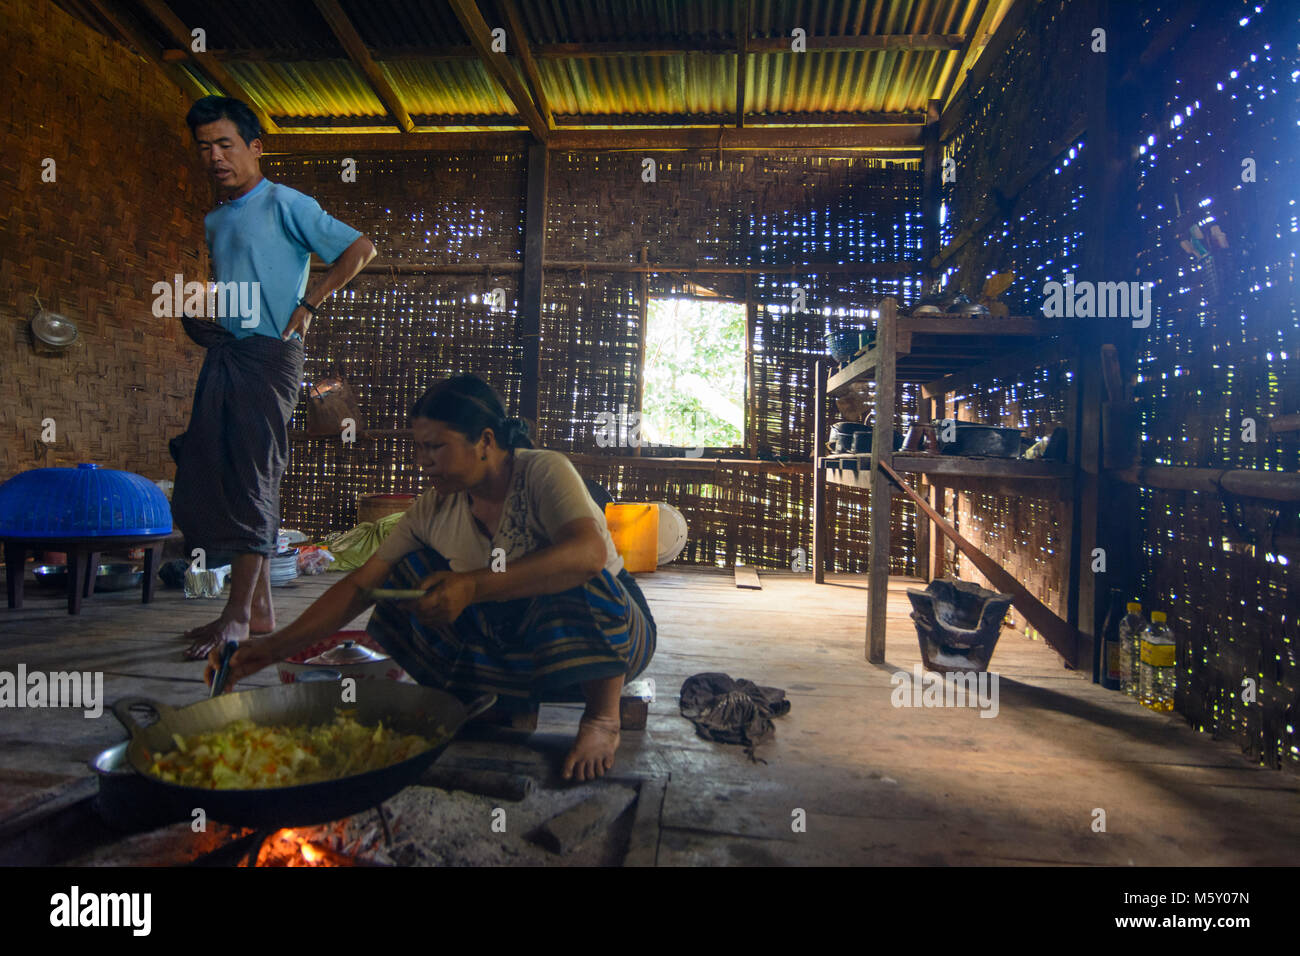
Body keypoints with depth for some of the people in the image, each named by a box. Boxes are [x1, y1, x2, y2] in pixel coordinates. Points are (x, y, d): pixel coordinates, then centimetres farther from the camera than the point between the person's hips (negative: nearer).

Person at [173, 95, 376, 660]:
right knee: (208, 479, 4)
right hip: (222, 355, 8)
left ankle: (240, 615, -2)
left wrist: (309, 304, -10)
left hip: (268, 354, -8)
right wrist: (198, 306, 11)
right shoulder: (214, 221, 21)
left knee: (252, 480, -8)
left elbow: (360, 248, -8)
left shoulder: (284, 205, -2)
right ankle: (260, 608, 13)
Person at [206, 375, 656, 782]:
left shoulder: (544, 472, -21)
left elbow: (589, 553, -40)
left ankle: (603, 715, -17)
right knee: (410, 574, -8)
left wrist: (473, 586, -47)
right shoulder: (433, 510, -4)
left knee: (572, 575, -37)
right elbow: (360, 585, -2)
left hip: (610, 628, -5)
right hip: (517, 645, 6)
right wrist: (274, 647, -10)